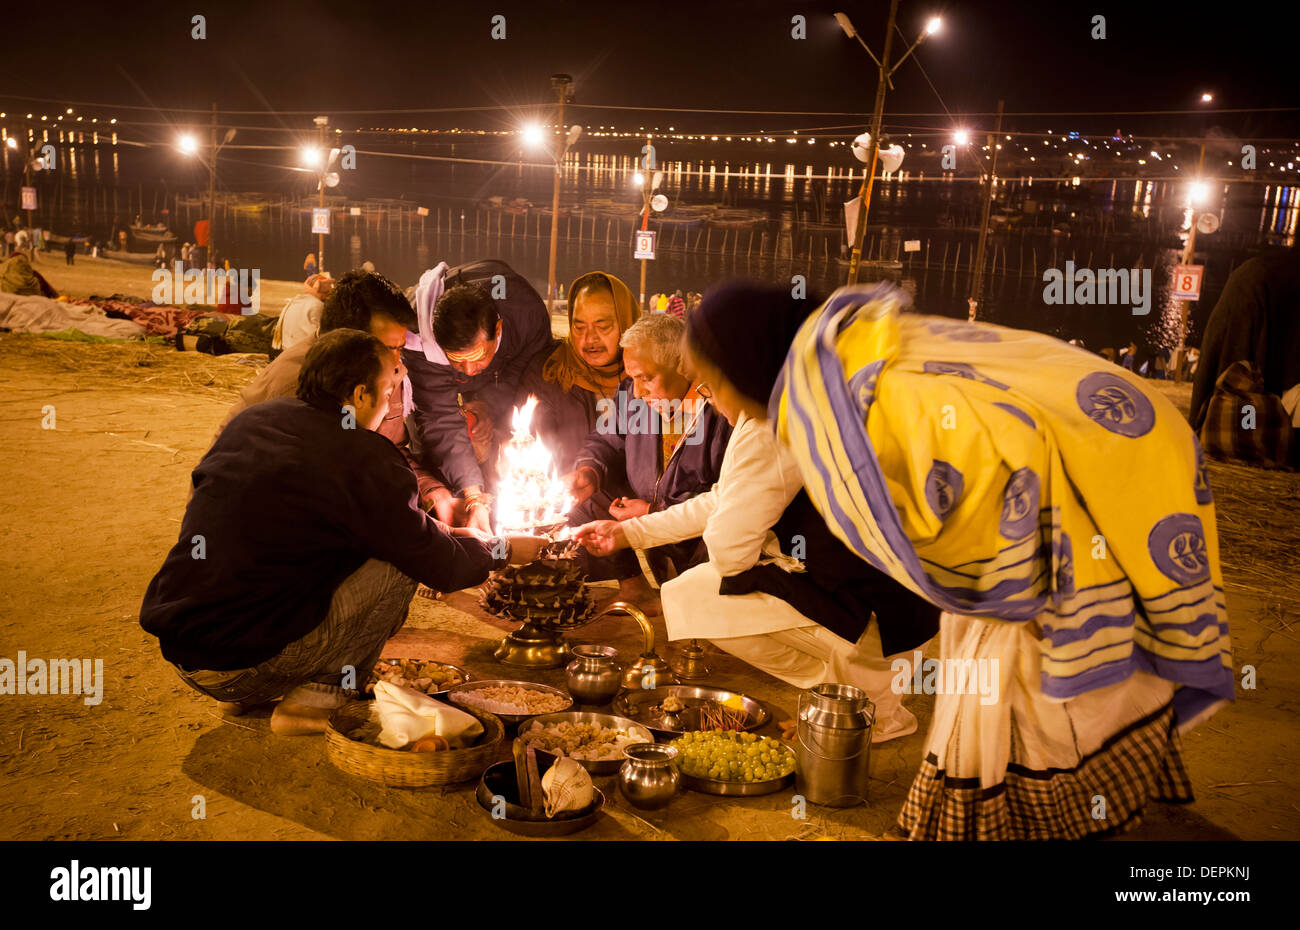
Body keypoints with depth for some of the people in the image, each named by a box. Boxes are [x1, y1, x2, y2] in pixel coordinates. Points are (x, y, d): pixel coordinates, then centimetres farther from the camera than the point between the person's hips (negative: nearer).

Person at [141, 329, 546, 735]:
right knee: (399, 564, -3)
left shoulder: (251, 419, 9)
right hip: (242, 666, -8)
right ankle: (316, 697, 2)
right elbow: (443, 568, -6)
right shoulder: (364, 461, -14)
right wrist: (505, 550, 17)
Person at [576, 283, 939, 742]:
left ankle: (874, 702, 1)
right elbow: (722, 502, 18)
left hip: (881, 615, -10)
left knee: (691, 595, -7)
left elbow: (727, 549, -19)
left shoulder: (773, 435, -24)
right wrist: (629, 531, 22)